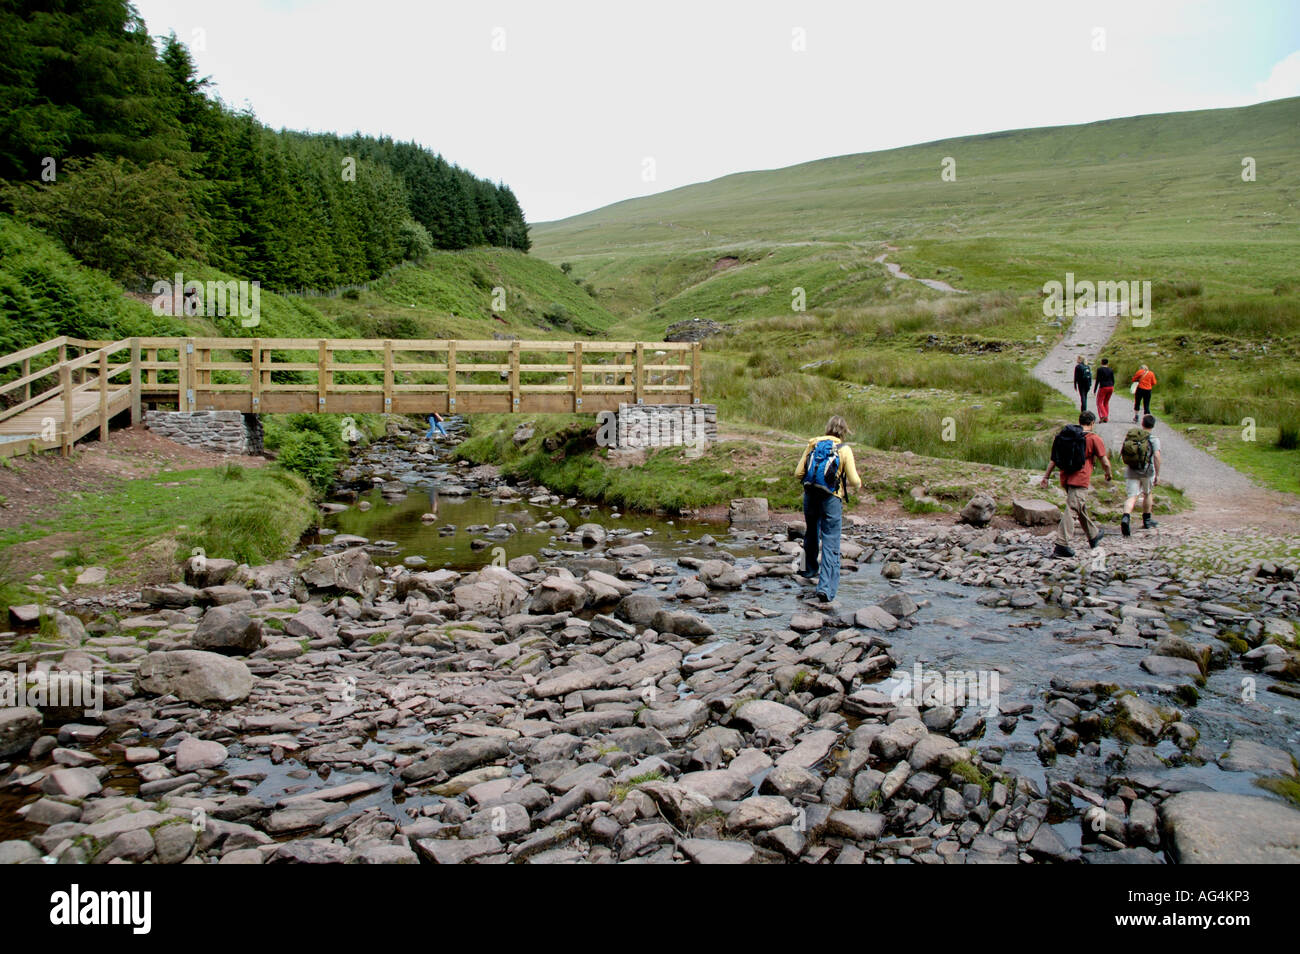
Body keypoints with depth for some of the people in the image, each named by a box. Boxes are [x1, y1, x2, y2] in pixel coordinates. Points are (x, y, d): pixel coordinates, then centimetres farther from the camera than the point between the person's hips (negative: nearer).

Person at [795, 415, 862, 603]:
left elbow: (798, 473, 5)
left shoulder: (813, 444, 5)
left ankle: (810, 571, 44)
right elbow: (854, 481, -7)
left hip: (810, 496, 4)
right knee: (831, 544, -2)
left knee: (811, 535, 25)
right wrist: (858, 483, 16)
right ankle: (826, 587, -11)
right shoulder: (844, 449, -5)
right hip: (831, 499, -4)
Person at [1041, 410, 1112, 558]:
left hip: (1065, 479, 7)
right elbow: (1105, 462, -3)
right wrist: (1108, 474, 17)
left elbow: (1054, 458, 9)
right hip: (1080, 480, -7)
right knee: (1071, 511, -10)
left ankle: (1093, 535, 40)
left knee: (1081, 508, 22)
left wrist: (1046, 476, 10)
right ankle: (1061, 544, -16)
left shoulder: (1064, 435, 10)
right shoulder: (1094, 438, -5)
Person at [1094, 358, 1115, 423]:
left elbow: (1098, 380, -10)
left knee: (1099, 402, 2)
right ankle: (1106, 419, 12)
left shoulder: (1099, 369, -7)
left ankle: (1103, 415, -19)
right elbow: (1113, 380, 9)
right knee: (1106, 402, 15)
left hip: (1103, 387, -5)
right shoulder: (1111, 370, 7)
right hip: (1110, 387, 5)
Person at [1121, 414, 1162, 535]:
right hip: (1147, 471, -2)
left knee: (1132, 497, -2)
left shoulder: (1129, 435, 4)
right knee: (1148, 494, 21)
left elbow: (1121, 452, 9)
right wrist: (1158, 474, -10)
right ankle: (1146, 520, 32)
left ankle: (1125, 517, -29)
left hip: (1130, 471, 2)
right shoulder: (1153, 439, -7)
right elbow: (1157, 456, -16)